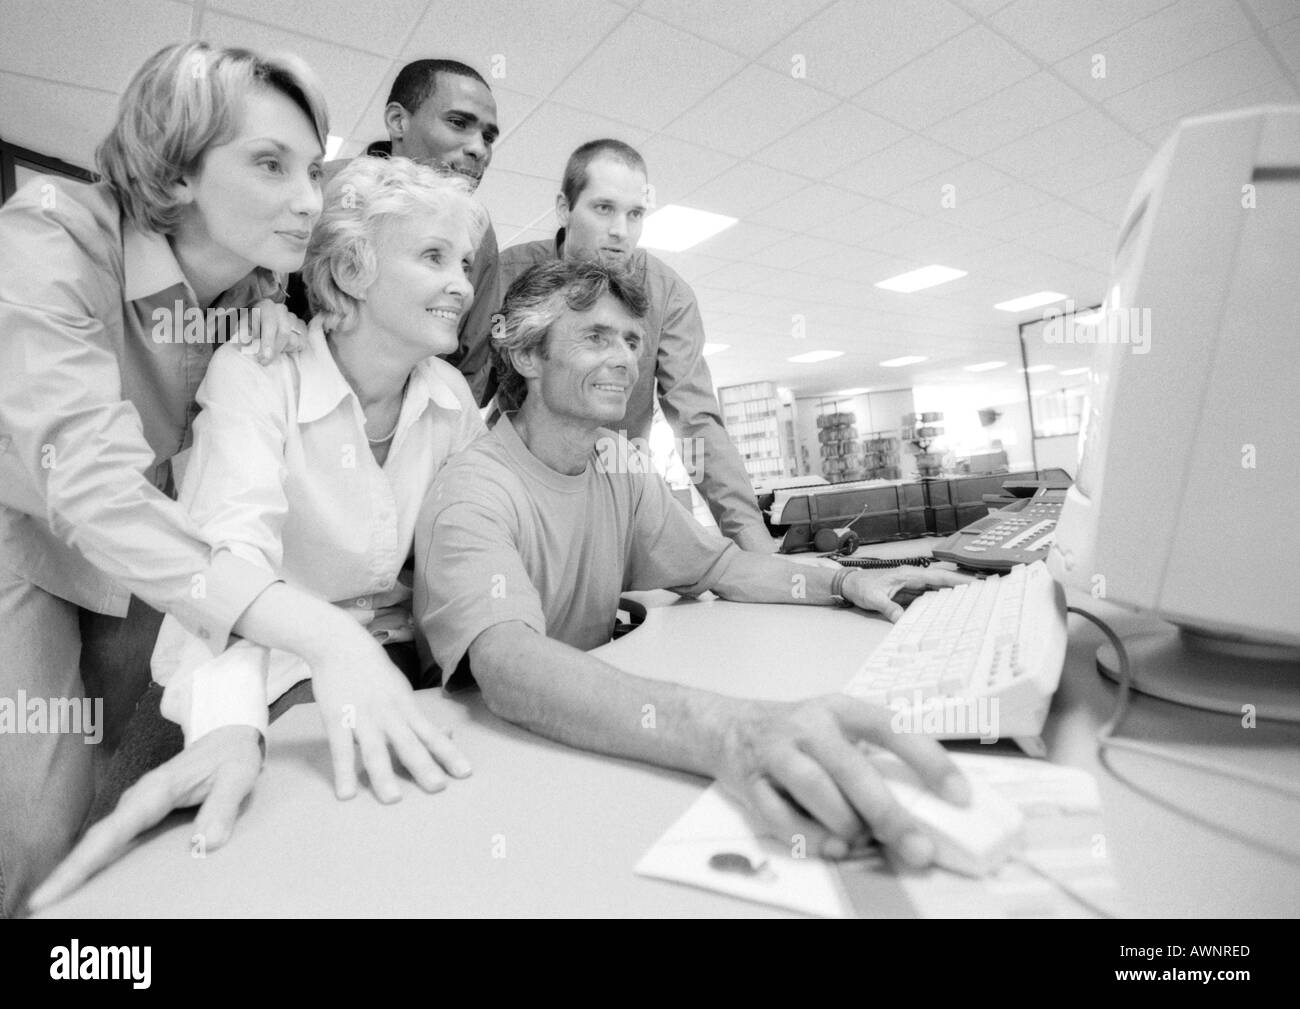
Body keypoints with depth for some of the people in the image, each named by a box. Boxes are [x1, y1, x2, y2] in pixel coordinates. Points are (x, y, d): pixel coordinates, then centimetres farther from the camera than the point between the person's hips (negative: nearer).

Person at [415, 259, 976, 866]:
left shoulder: (617, 464, 3)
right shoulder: (472, 494, -20)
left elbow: (719, 564, 9)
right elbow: (507, 663, -37)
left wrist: (845, 582, -6)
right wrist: (725, 734, -52)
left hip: (591, 737, 6)